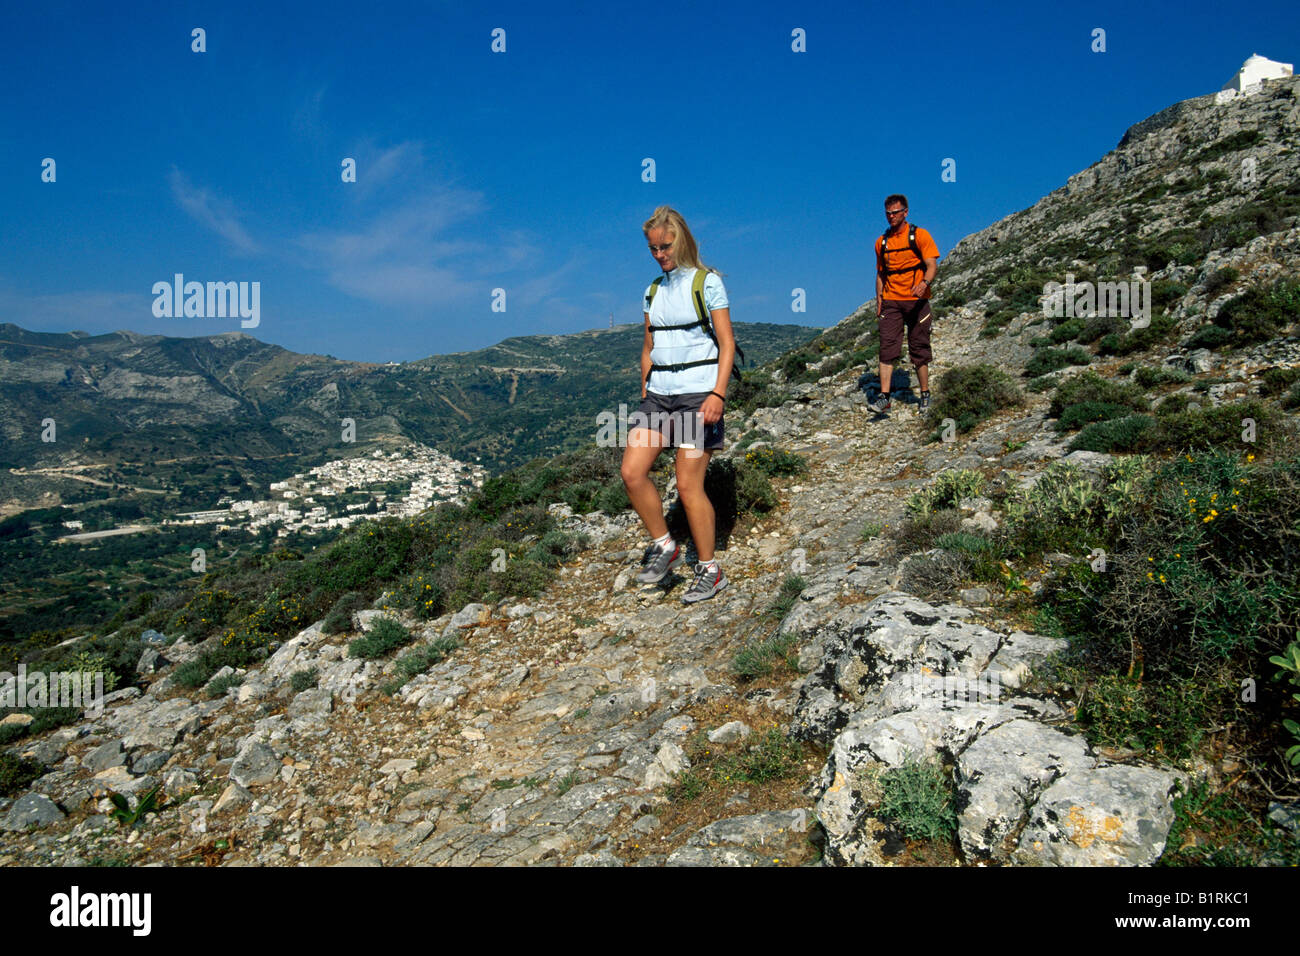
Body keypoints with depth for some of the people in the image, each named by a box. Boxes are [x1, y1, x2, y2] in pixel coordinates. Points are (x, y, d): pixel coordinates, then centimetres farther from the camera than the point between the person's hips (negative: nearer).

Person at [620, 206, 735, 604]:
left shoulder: (708, 282, -3)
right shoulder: (654, 290, 14)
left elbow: (727, 343, -7)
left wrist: (718, 394, -18)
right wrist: (644, 398, 16)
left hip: (697, 389, -6)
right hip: (658, 391, 6)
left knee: (688, 485, -5)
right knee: (632, 473, -5)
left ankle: (709, 569, 10)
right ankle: (664, 546, 15)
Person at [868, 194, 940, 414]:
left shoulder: (920, 235, -1)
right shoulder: (882, 242, 12)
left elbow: (932, 265, -9)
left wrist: (924, 283, -29)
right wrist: (879, 300, 10)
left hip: (916, 300, -3)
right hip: (890, 301, 3)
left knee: (918, 349, 4)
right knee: (887, 348, -7)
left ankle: (925, 395, 17)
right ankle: (884, 397, -10)